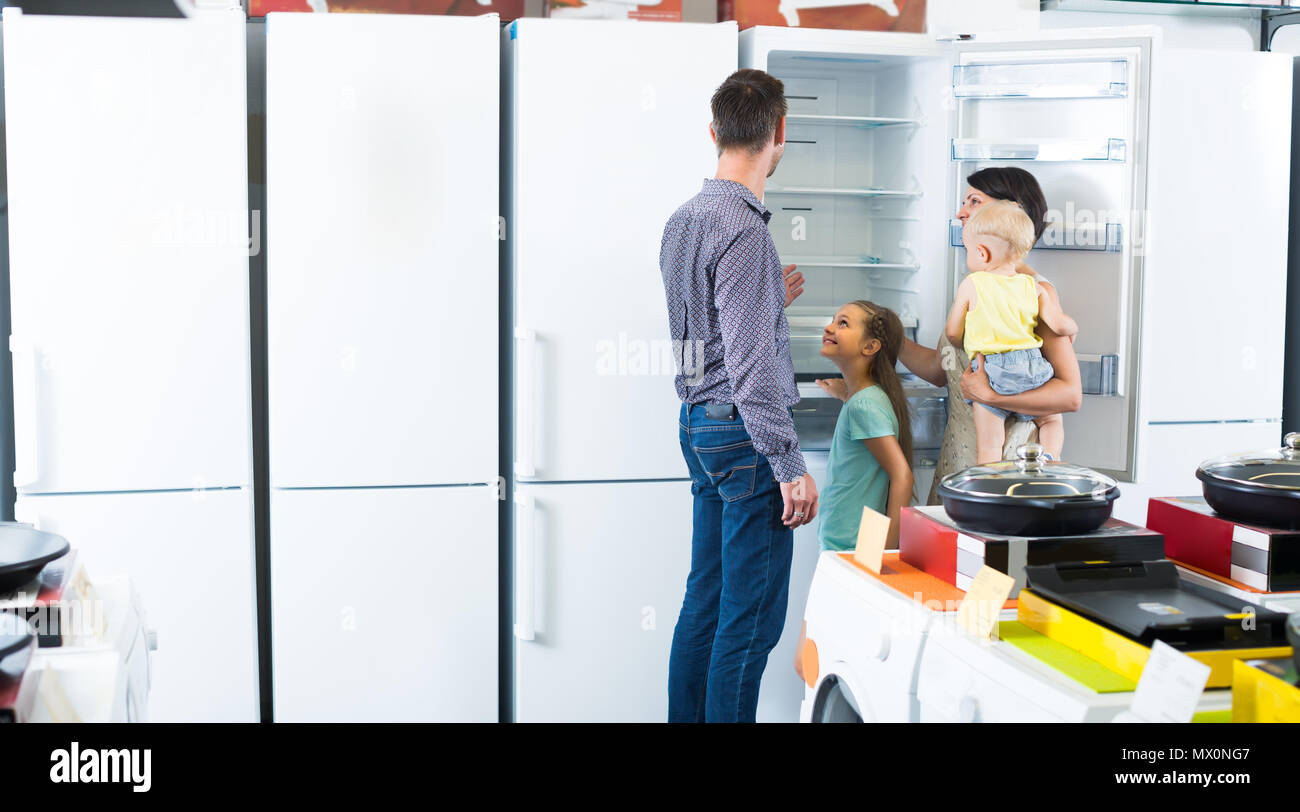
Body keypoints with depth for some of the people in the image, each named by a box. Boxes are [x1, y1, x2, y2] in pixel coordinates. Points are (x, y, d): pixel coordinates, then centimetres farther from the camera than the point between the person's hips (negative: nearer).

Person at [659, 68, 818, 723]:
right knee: (751, 620, -3)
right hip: (743, 431, -10)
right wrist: (790, 465, -20)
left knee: (705, 604, 16)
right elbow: (750, 362, -22)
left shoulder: (682, 220, 12)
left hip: (699, 424, 10)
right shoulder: (742, 228, -17)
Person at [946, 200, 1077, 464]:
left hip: (991, 372, -3)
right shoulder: (1033, 287, 7)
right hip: (1032, 368, 3)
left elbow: (953, 333, 6)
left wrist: (969, 348, 28)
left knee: (988, 447, 1)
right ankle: (1050, 455, 2)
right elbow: (1059, 325, -1)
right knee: (1052, 421, 26)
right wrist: (1073, 328, 24)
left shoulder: (971, 285, 1)